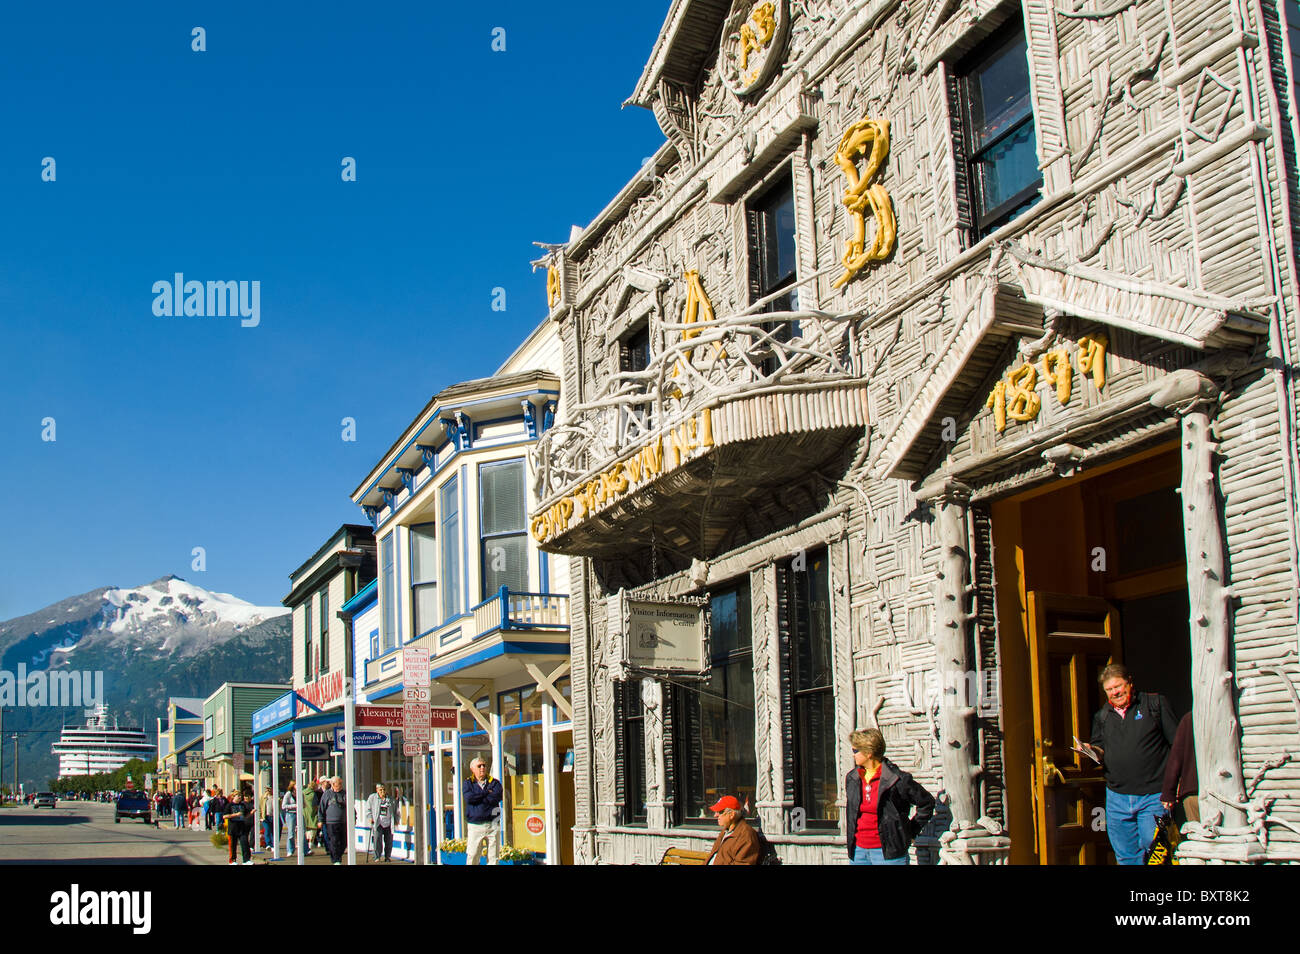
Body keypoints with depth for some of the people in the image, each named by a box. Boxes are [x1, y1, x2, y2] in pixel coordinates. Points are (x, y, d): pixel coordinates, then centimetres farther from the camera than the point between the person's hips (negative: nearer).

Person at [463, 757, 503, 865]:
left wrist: (477, 798, -6)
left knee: (493, 856, 2)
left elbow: (497, 797, -11)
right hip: (475, 825, -1)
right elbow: (468, 797, -11)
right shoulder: (468, 783, 9)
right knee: (472, 856, -7)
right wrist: (487, 793, -5)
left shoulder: (494, 783, 10)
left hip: (492, 824, 1)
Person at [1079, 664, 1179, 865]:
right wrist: (1092, 751, -3)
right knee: (1126, 856, 7)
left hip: (1153, 796, -4)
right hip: (1117, 797, 4)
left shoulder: (1155, 703, 3)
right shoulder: (1102, 716, 14)